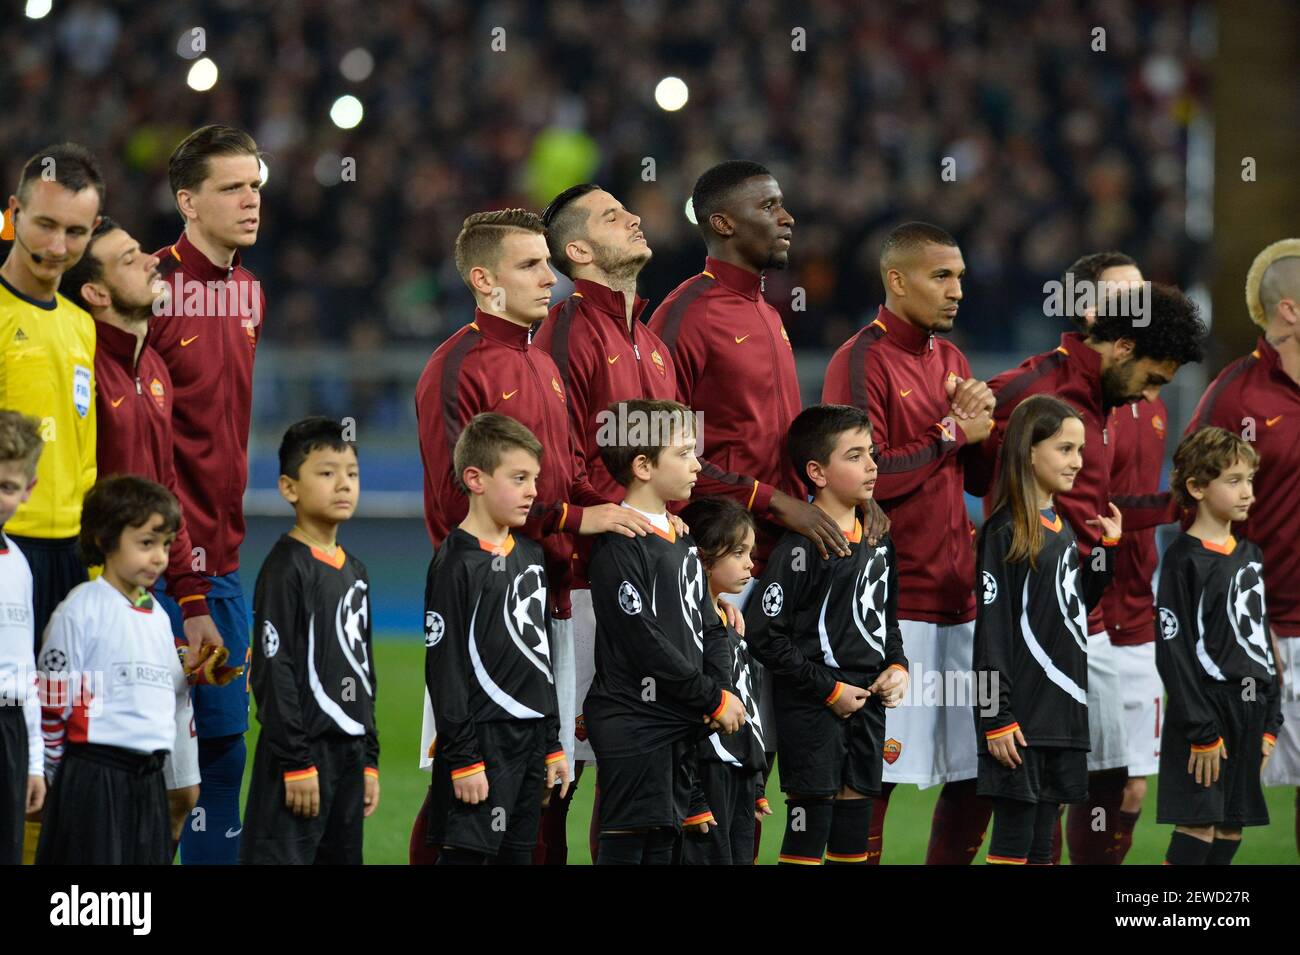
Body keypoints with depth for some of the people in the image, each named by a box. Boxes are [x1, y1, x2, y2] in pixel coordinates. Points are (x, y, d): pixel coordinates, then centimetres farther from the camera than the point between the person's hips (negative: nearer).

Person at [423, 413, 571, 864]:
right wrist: (463, 758, -16)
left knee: (518, 856, 9)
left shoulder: (530, 554, 14)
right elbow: (443, 668, -14)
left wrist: (553, 743, 19)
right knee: (465, 856, -8)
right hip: (483, 742, -8)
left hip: (530, 742, 8)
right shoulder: (455, 564, -11)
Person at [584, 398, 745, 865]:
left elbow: (703, 629, 18)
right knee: (626, 844, -7)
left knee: (662, 843, 9)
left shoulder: (680, 540, 14)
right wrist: (715, 699, -11)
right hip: (631, 724, -9)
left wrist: (721, 695, 2)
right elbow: (646, 645, -18)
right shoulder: (618, 546, -14)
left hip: (682, 721, 9)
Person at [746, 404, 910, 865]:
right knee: (808, 830, -6)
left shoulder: (877, 539, 11)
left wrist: (897, 667, 5)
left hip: (867, 704, 7)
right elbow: (766, 636, -17)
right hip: (812, 711, -7)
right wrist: (829, 690, -14)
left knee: (853, 837, 10)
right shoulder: (801, 546, -14)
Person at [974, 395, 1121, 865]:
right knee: (1013, 838, -6)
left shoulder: (1063, 528, 13)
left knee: (1041, 843, 9)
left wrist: (1108, 549, 13)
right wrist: (996, 718, -17)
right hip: (1022, 716, -8)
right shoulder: (1005, 532, -11)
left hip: (1062, 713, 8)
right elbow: (991, 630, -14)